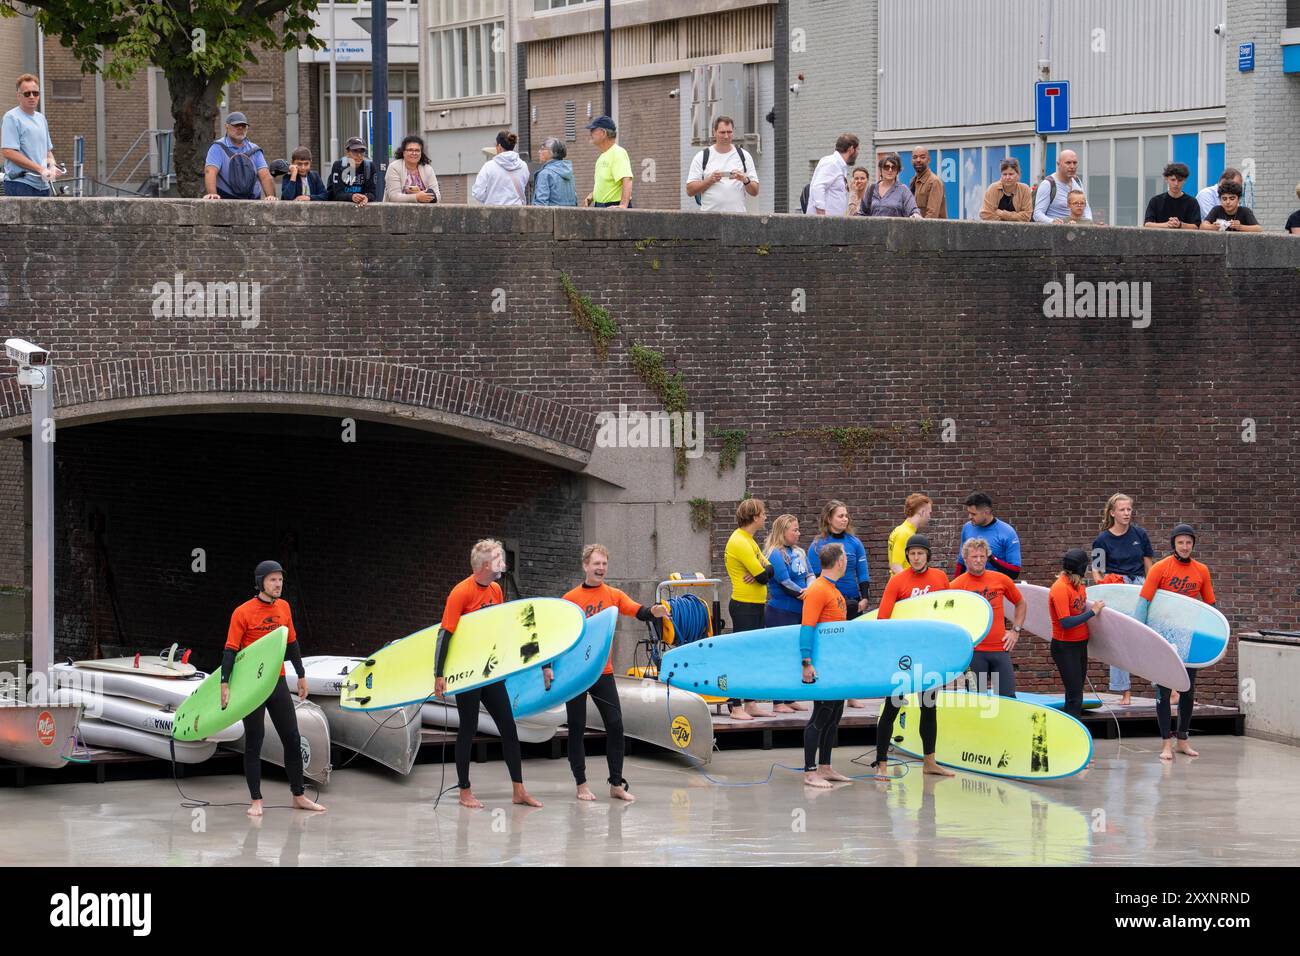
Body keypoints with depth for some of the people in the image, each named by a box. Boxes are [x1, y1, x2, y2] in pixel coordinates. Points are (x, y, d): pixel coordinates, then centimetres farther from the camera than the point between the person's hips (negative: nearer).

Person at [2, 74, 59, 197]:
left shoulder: (41, 118, 19)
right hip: (20, 184, -8)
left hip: (43, 185, 8)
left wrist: (52, 164, 3)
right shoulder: (12, 117, -6)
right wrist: (40, 169, -17)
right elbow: (8, 152, -16)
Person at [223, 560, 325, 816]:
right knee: (254, 743, 1)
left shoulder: (284, 608, 7)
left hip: (278, 683, 5)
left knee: (292, 740, 8)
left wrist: (301, 675, 21)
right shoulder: (243, 612, -10)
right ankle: (256, 801, 6)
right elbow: (230, 650, -10)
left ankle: (299, 797, 18)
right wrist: (225, 684, -18)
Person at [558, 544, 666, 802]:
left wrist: (652, 611, -35)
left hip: (603, 672, 2)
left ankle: (617, 784, 8)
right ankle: (581, 784, 13)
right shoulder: (571, 599, -3)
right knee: (577, 728, 3)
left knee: (615, 725, -1)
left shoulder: (613, 595, 3)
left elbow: (638, 611, -13)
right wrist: (547, 666, -10)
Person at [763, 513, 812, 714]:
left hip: (799, 612, 8)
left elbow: (810, 575, 10)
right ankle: (778, 703, -1)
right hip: (781, 613, -8)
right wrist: (805, 594, -10)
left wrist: (810, 590, -11)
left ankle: (791, 699, 18)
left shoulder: (799, 553, 13)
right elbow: (785, 582, -17)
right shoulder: (775, 554, -11)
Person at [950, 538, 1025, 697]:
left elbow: (1021, 604, 20)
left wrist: (1015, 630, 11)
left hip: (1000, 648, 2)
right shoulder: (957, 585, -2)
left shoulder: (1001, 580, 6)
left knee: (1008, 697, 2)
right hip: (973, 651, -2)